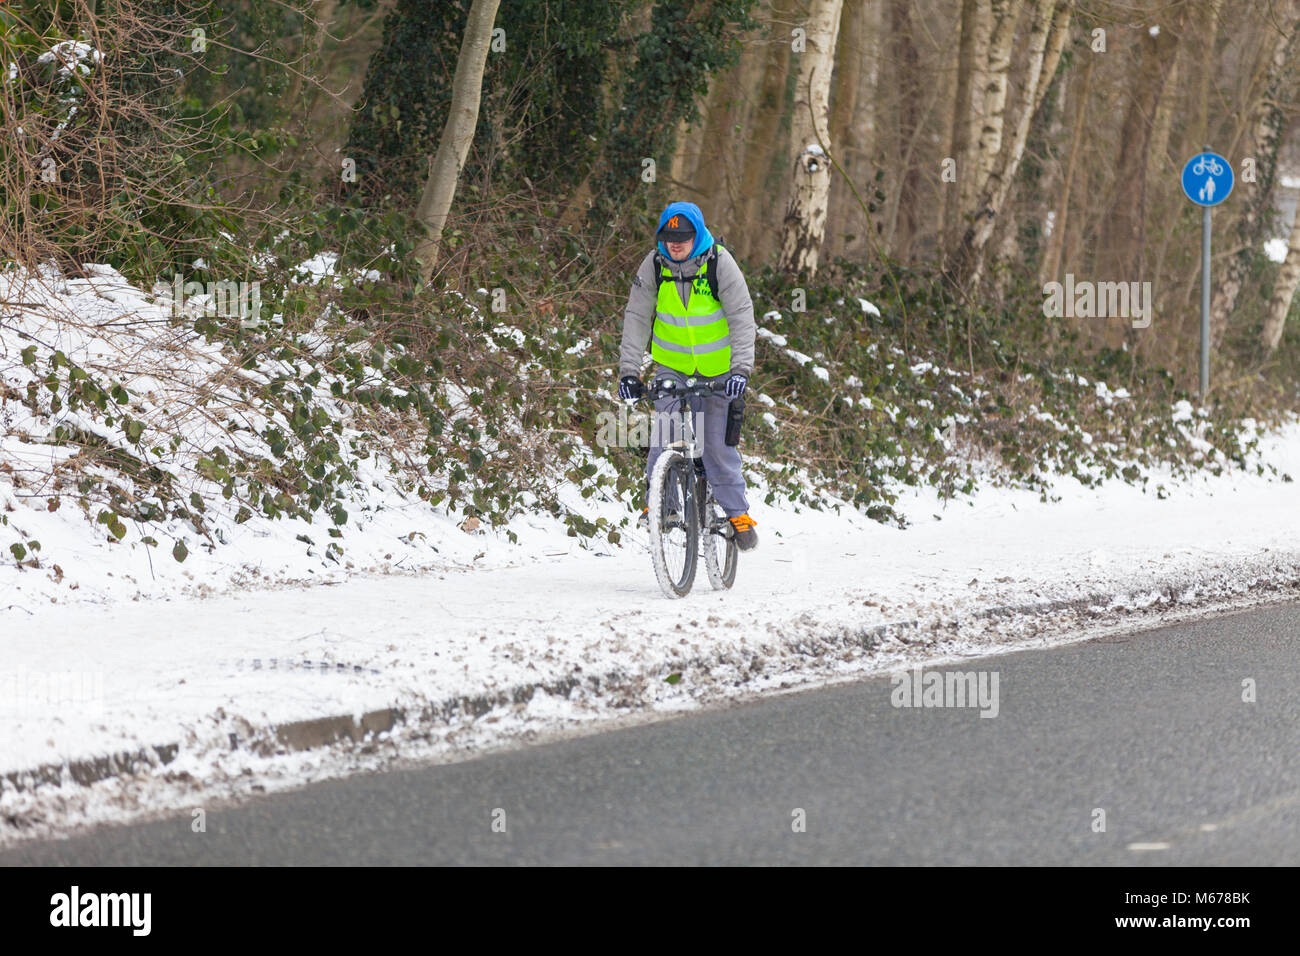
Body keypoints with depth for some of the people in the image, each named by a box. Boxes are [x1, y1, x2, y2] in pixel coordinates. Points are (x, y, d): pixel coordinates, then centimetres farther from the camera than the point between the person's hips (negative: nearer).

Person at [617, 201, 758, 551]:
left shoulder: (720, 263, -16)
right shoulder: (654, 265, -10)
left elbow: (742, 317, -19)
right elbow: (636, 317, -8)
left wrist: (741, 368, -30)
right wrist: (629, 371, -17)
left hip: (717, 368, -2)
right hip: (672, 365, 2)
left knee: (717, 442, -5)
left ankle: (738, 512, 8)